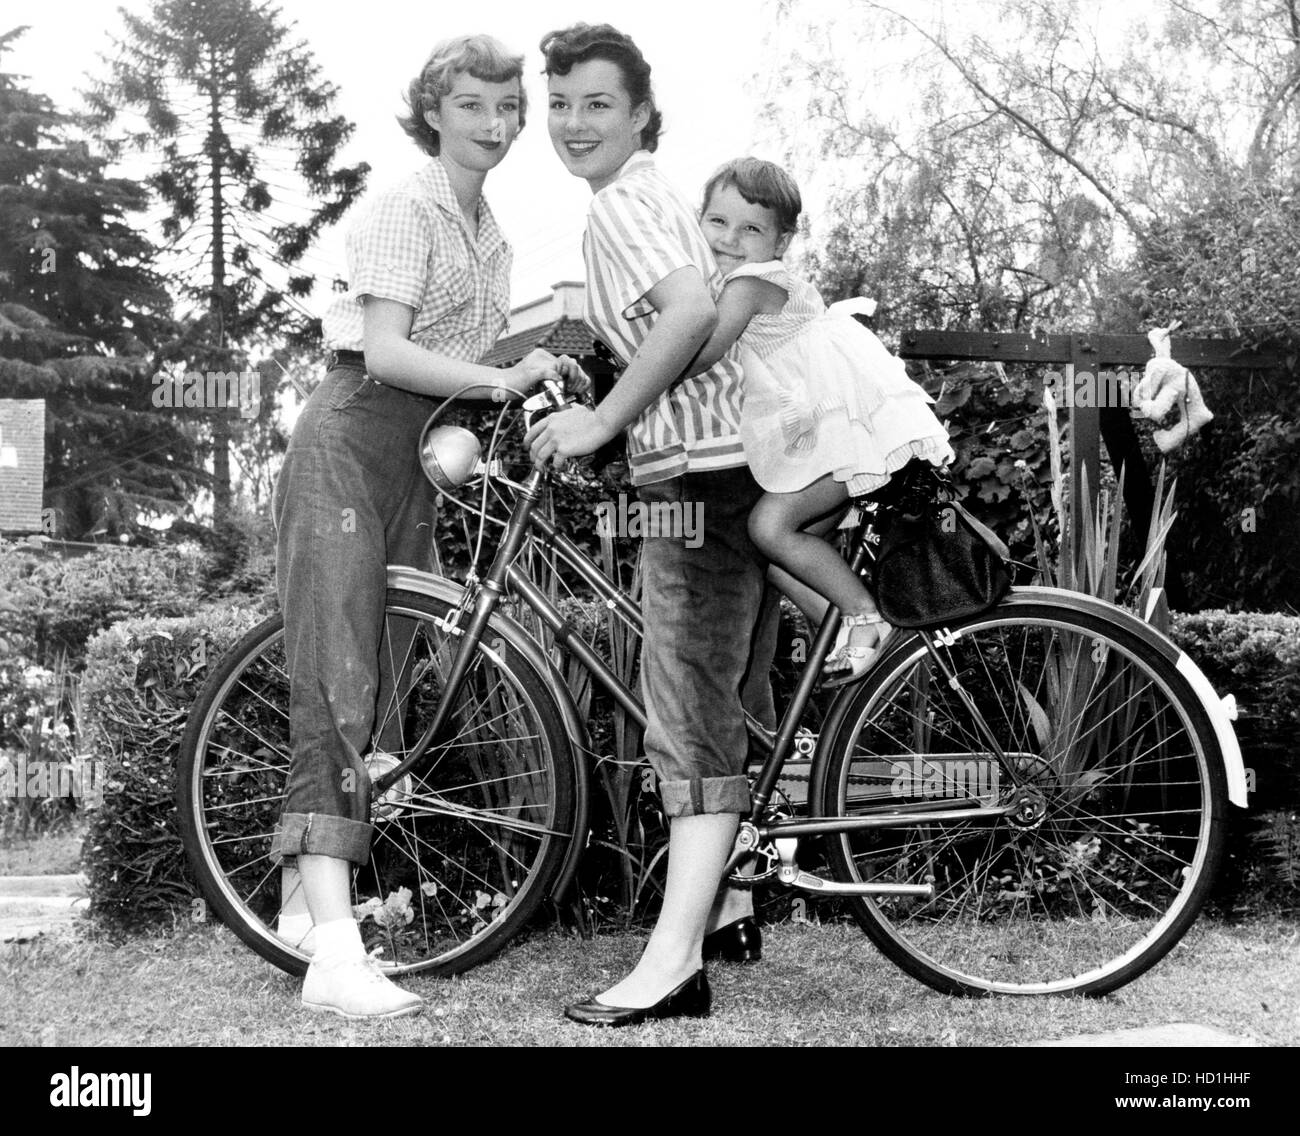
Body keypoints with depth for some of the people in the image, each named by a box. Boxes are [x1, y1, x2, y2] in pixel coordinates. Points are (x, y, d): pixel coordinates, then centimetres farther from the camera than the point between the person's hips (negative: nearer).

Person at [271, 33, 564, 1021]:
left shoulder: (490, 234, 18)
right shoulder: (405, 210, -8)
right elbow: (385, 353, -19)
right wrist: (500, 380, -24)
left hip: (417, 457, 8)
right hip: (350, 445, -8)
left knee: (394, 679, 5)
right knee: (339, 680, -16)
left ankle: (305, 898, 15)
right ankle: (335, 950, -22)